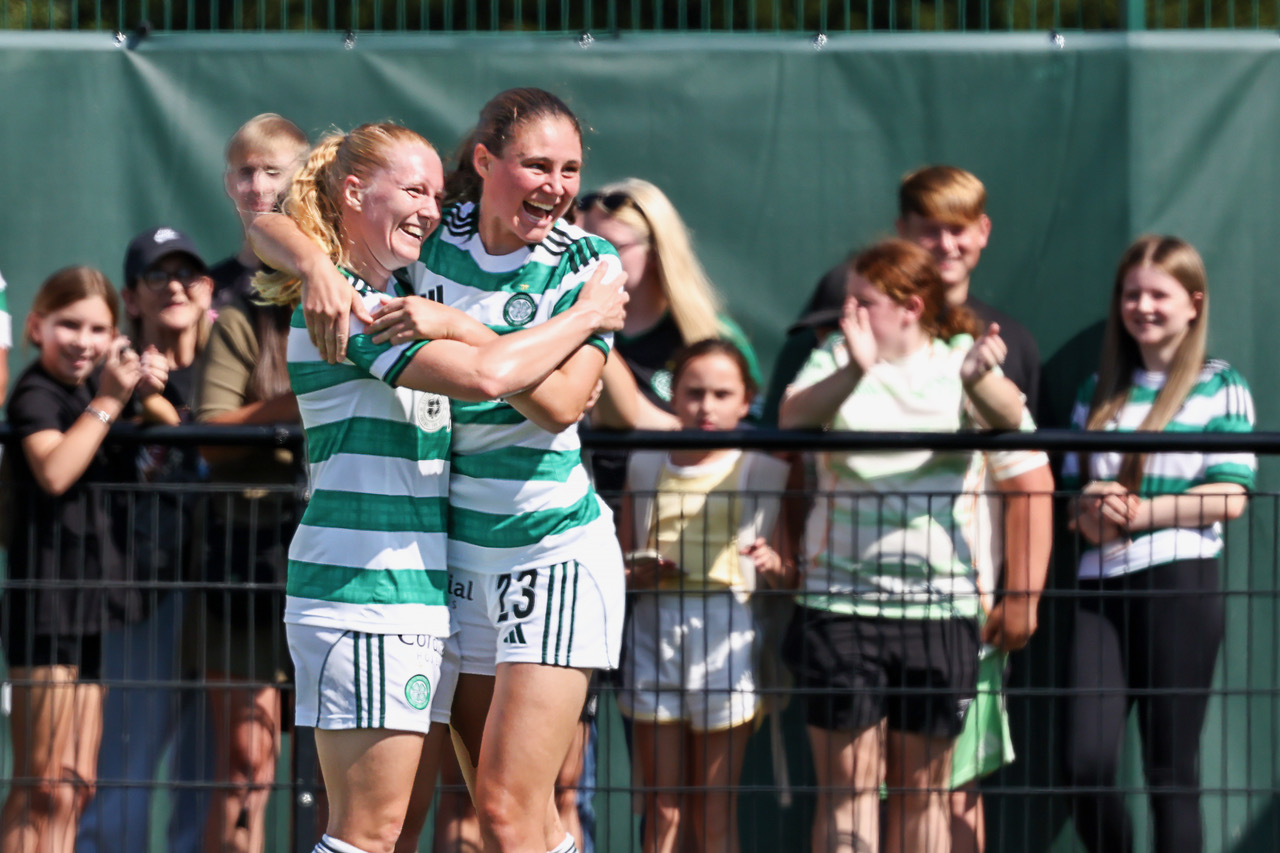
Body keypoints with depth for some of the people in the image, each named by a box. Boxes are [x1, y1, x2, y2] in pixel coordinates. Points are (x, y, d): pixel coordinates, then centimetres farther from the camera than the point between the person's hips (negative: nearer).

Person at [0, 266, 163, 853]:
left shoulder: (88, 386, 14)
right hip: (48, 599, -8)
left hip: (95, 595, 8)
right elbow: (54, 471, -27)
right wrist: (109, 400, -19)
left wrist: (145, 394, 9)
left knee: (73, 787, 8)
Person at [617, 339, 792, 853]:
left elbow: (794, 577, 4)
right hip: (654, 633, 2)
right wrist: (636, 573, -7)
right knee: (662, 810, 1)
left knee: (715, 811, 0)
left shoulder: (764, 471, 5)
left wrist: (775, 569, -17)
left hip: (727, 635, -2)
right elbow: (620, 564, 15)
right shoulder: (645, 468, 11)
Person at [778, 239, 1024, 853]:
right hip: (841, 598, -1)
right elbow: (792, 419, -15)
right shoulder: (836, 359, 6)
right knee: (847, 781, -4)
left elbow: (1008, 418, -15)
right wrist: (854, 370, -34)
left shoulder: (956, 361, 6)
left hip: (939, 600, 1)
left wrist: (978, 380, -39)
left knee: (922, 787, 7)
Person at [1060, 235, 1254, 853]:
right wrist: (1091, 511, -6)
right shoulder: (1099, 392, 18)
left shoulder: (1220, 387, 4)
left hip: (1180, 584, -4)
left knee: (1171, 770, -3)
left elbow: (1229, 497, -6)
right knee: (1085, 761, -10)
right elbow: (1074, 488, 17)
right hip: (1102, 586, 4)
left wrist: (1138, 512, -11)